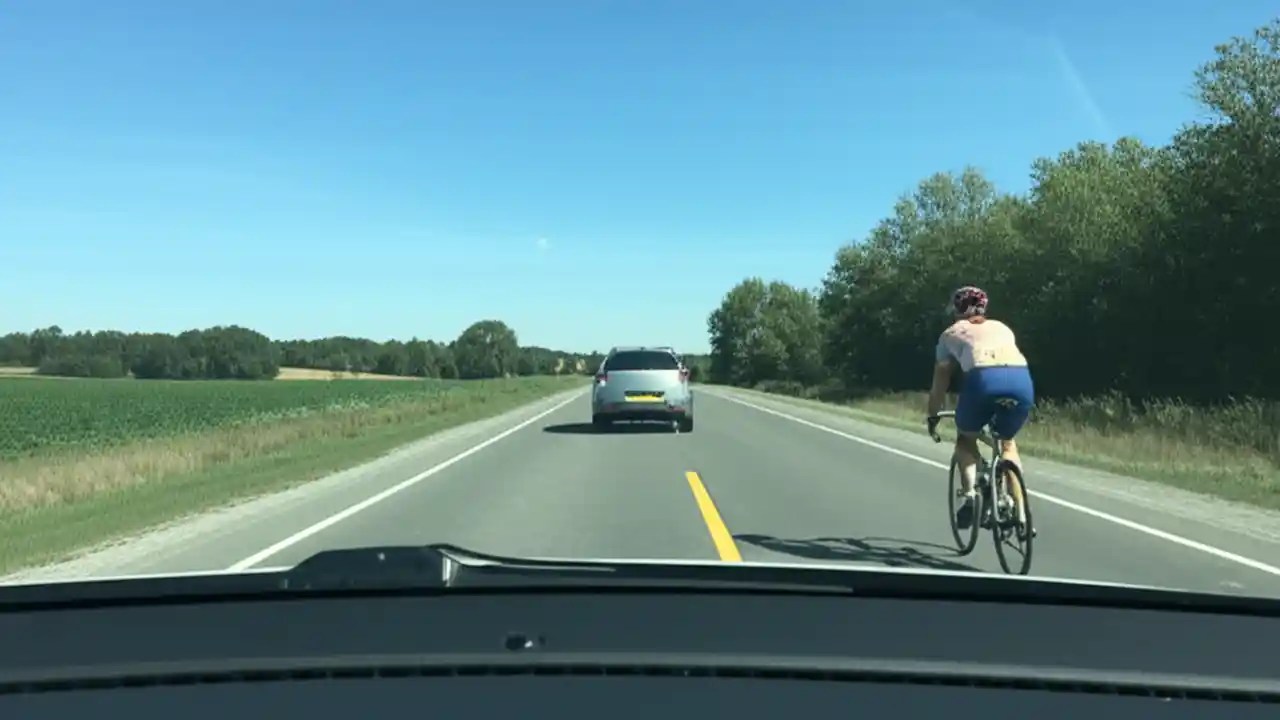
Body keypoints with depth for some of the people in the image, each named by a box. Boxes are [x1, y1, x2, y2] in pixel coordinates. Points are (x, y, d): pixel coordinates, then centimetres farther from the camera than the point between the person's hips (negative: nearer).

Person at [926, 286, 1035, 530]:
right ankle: (1020, 513, 22)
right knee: (1008, 443, 29)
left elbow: (940, 384, 31)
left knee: (965, 438, 27)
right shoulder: (1002, 328, 36)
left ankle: (970, 494, 5)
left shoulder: (950, 334, 29)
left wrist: (933, 418, 44)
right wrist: (1000, 414, 53)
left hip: (984, 379, -3)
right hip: (1021, 379, 3)